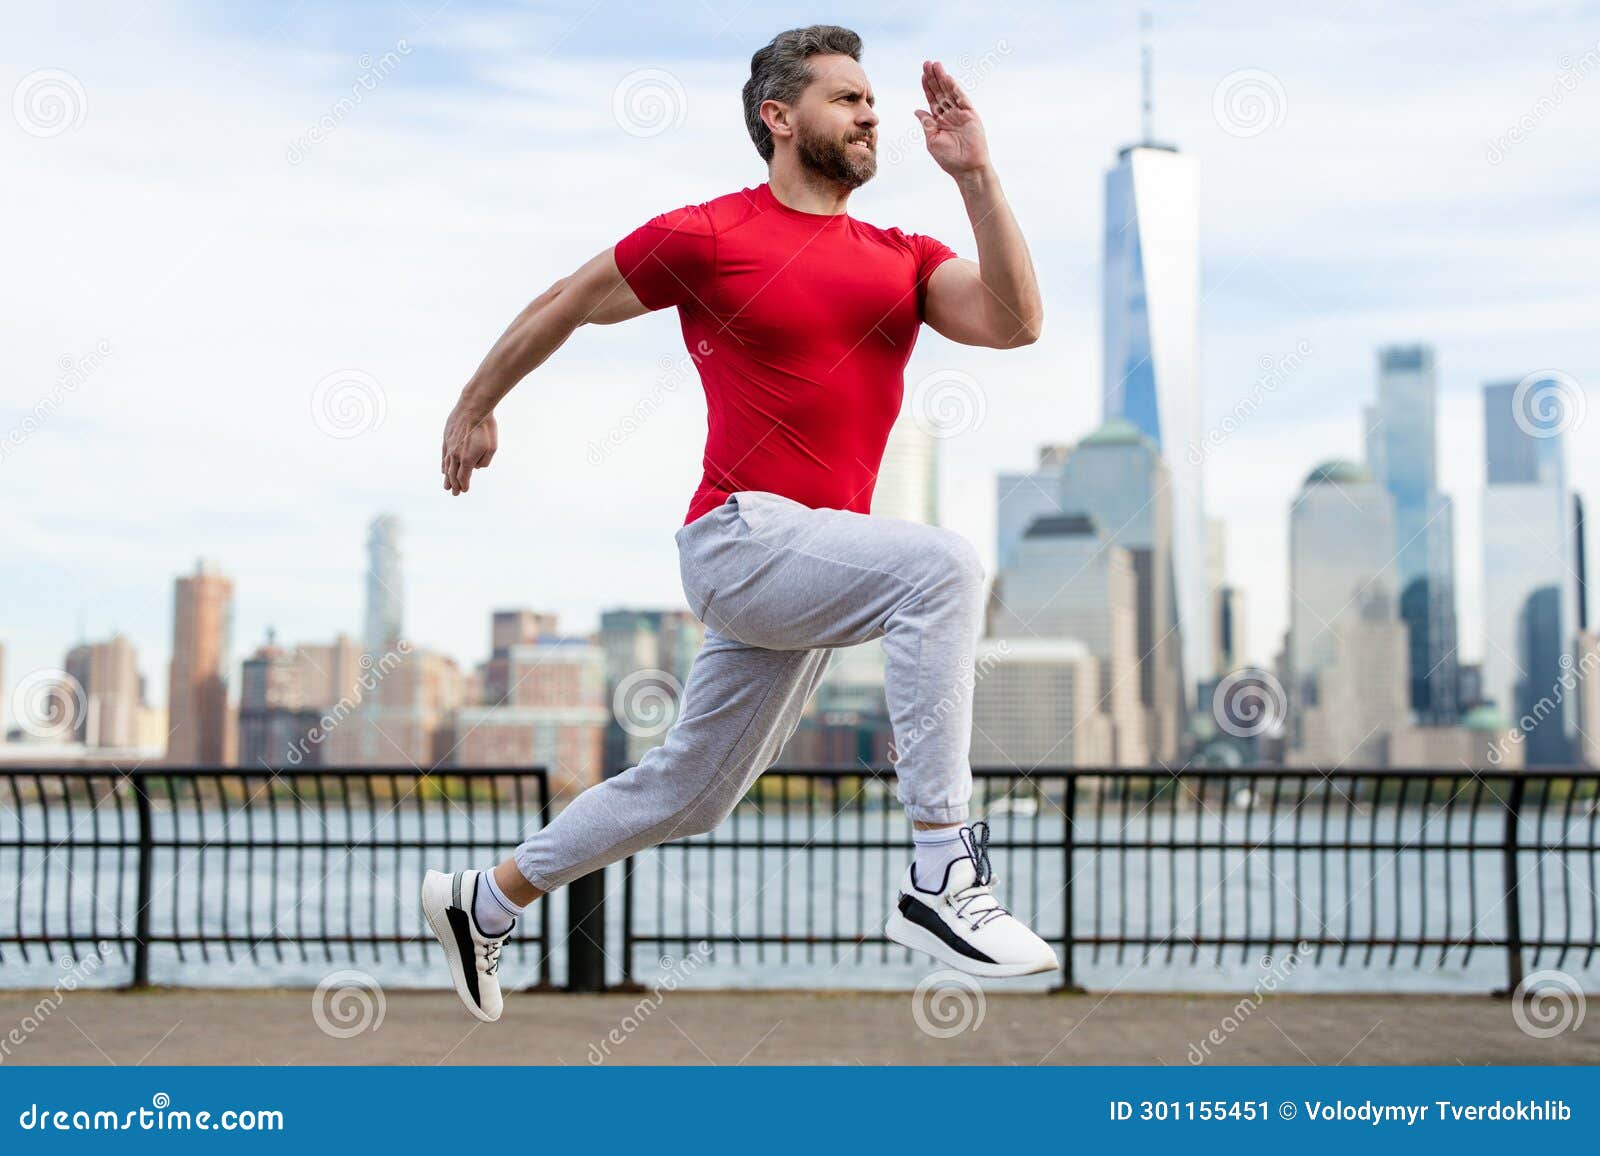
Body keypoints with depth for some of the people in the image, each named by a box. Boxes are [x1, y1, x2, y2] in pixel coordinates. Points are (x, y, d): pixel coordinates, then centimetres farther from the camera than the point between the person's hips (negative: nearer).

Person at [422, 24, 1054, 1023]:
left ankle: (485, 901, 37)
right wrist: (475, 407, 20)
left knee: (687, 795, 17)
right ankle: (943, 881, -31)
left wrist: (976, 174, -9)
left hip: (808, 566, 7)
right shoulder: (708, 236, -2)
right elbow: (564, 306, 11)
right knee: (943, 565, -29)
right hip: (742, 536, -7)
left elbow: (1014, 323, -5)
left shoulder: (902, 259, 12)